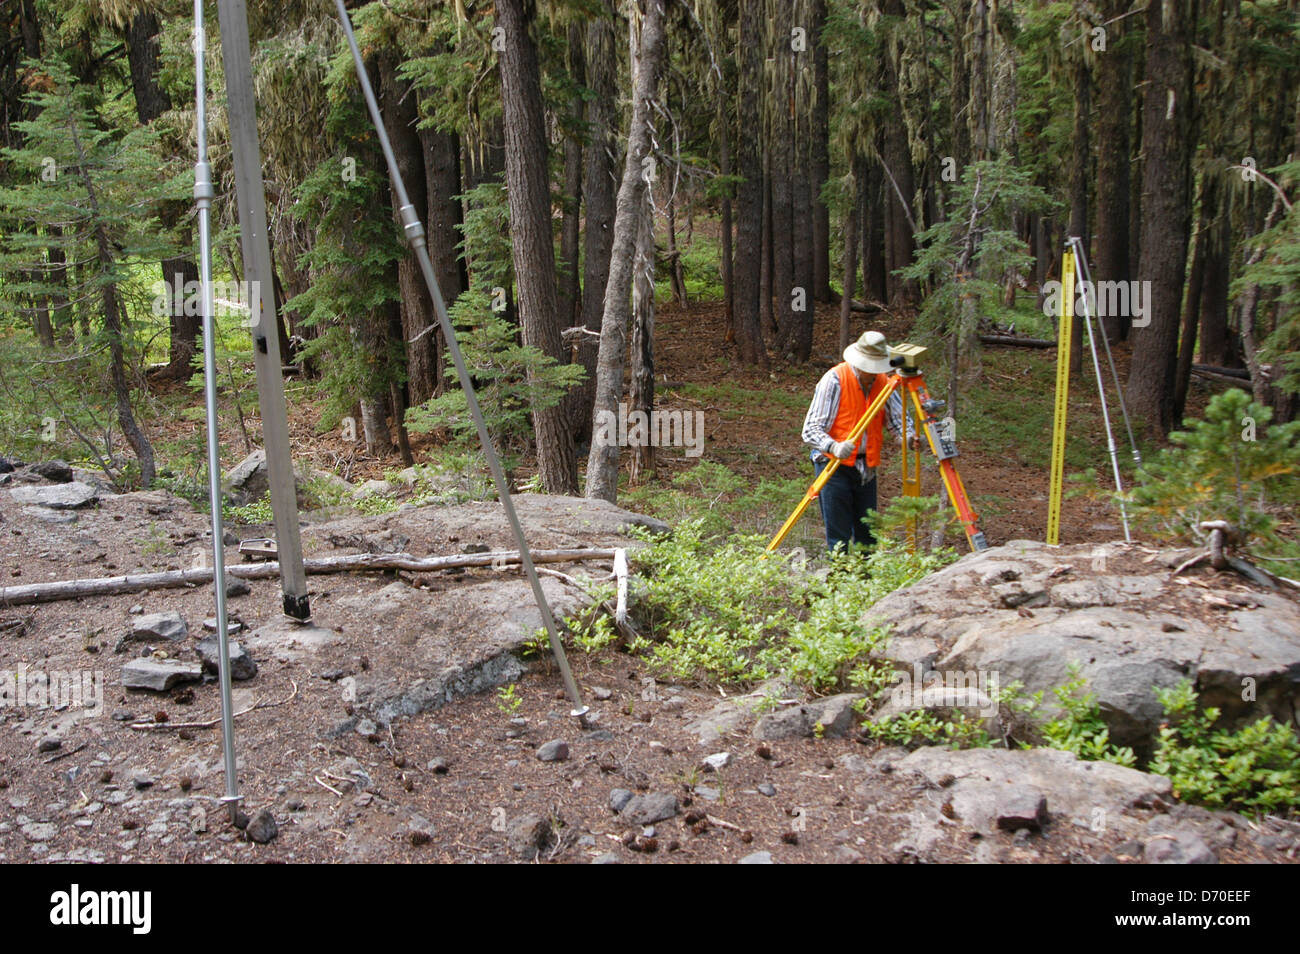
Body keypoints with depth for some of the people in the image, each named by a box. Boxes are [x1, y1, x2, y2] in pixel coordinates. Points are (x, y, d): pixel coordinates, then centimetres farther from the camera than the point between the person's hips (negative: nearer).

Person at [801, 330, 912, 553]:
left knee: (867, 534, 11)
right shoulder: (835, 379, -15)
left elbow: (897, 418, 1)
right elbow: (811, 430, -18)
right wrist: (833, 447, -38)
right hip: (834, 466, -5)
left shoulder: (882, 381, 2)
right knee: (838, 538, -6)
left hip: (866, 467, 5)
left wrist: (908, 437, -22)